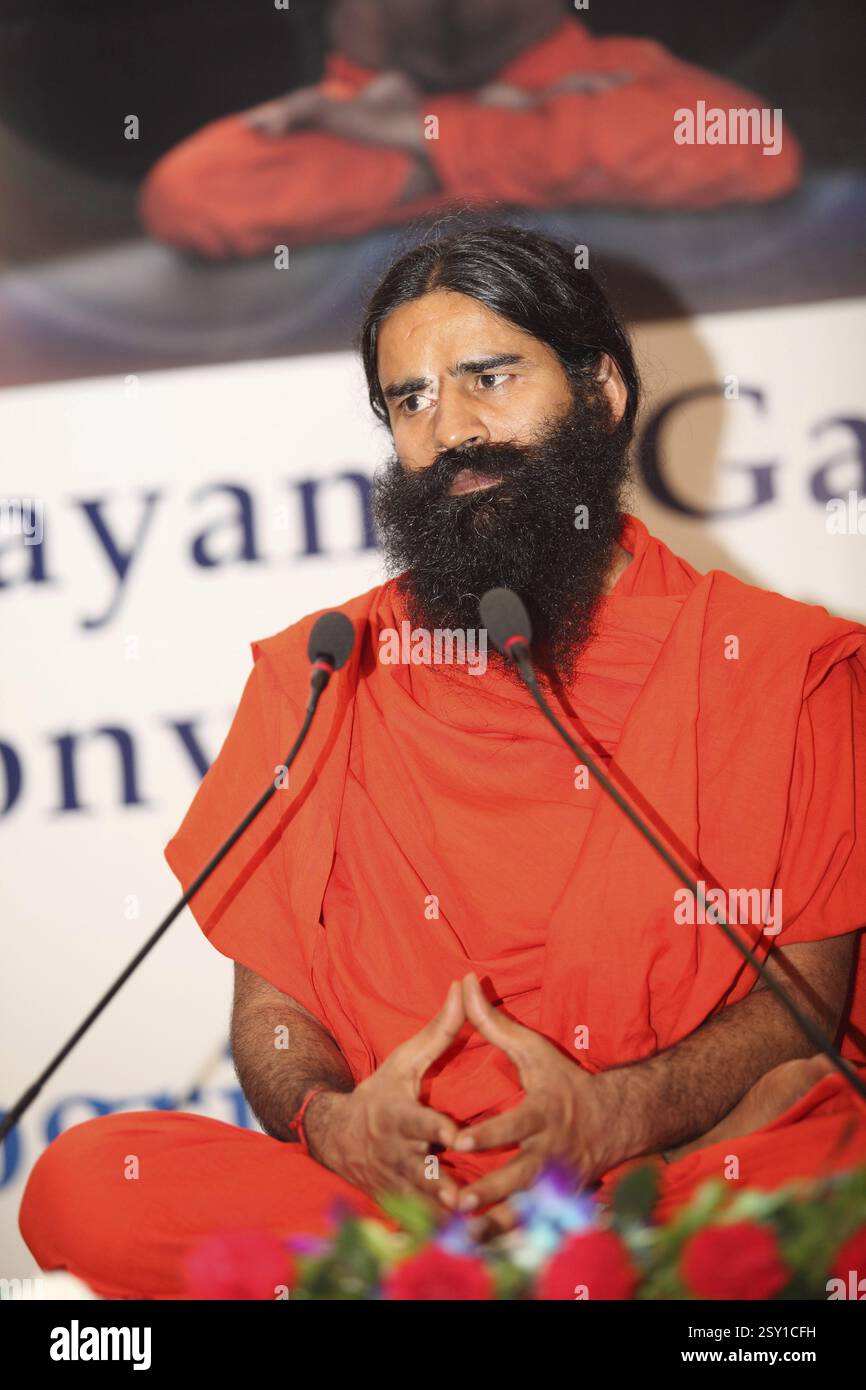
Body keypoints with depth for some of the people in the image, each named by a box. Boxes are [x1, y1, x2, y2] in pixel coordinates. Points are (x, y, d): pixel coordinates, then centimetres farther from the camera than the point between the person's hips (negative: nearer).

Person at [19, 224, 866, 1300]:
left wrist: (617, 1112, -18)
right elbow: (270, 1005, 14)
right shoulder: (318, 676, 17)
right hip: (390, 1185, 3)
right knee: (85, 1181, -28)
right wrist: (329, 1119, -11)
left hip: (696, 1171, -3)